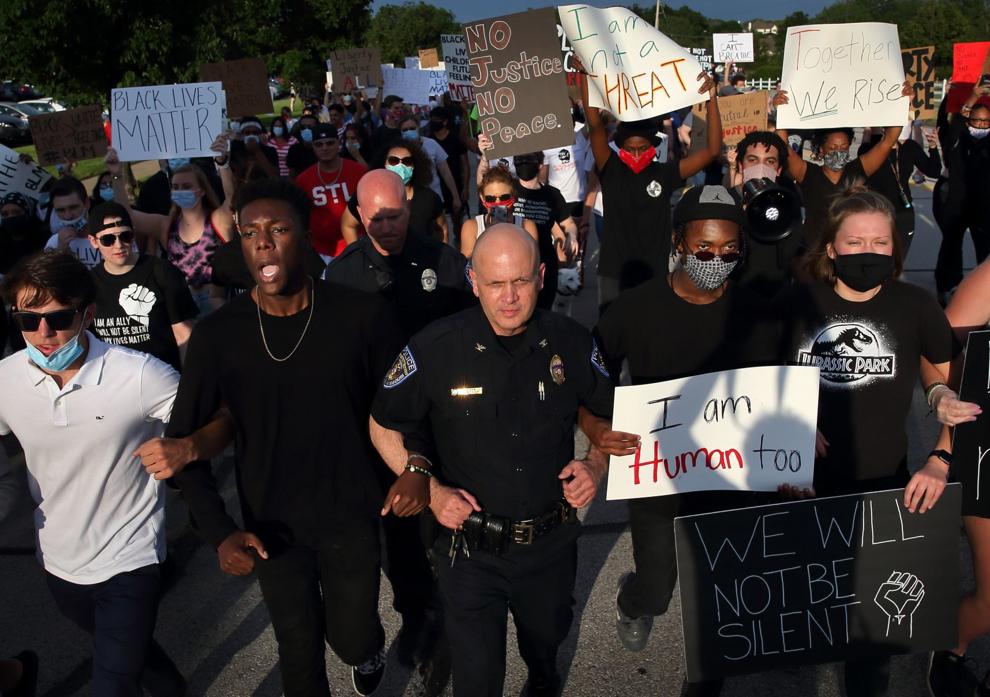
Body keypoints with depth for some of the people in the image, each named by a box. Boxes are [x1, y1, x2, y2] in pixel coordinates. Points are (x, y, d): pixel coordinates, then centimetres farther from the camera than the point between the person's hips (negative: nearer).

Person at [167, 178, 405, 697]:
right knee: (300, 652, 17)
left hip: (351, 516, -1)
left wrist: (416, 467, -13)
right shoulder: (217, 335, -13)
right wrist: (218, 531, -12)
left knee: (352, 641, 15)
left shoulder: (361, 315, -15)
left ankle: (369, 650, 52)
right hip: (270, 526, 1)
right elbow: (184, 437, -4)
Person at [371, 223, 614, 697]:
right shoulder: (433, 350, -17)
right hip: (471, 549, -3)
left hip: (552, 545, 3)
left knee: (547, 638, 30)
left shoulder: (572, 342, -9)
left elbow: (611, 416, 8)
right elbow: (383, 426, -3)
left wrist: (596, 463, -11)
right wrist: (429, 489, -13)